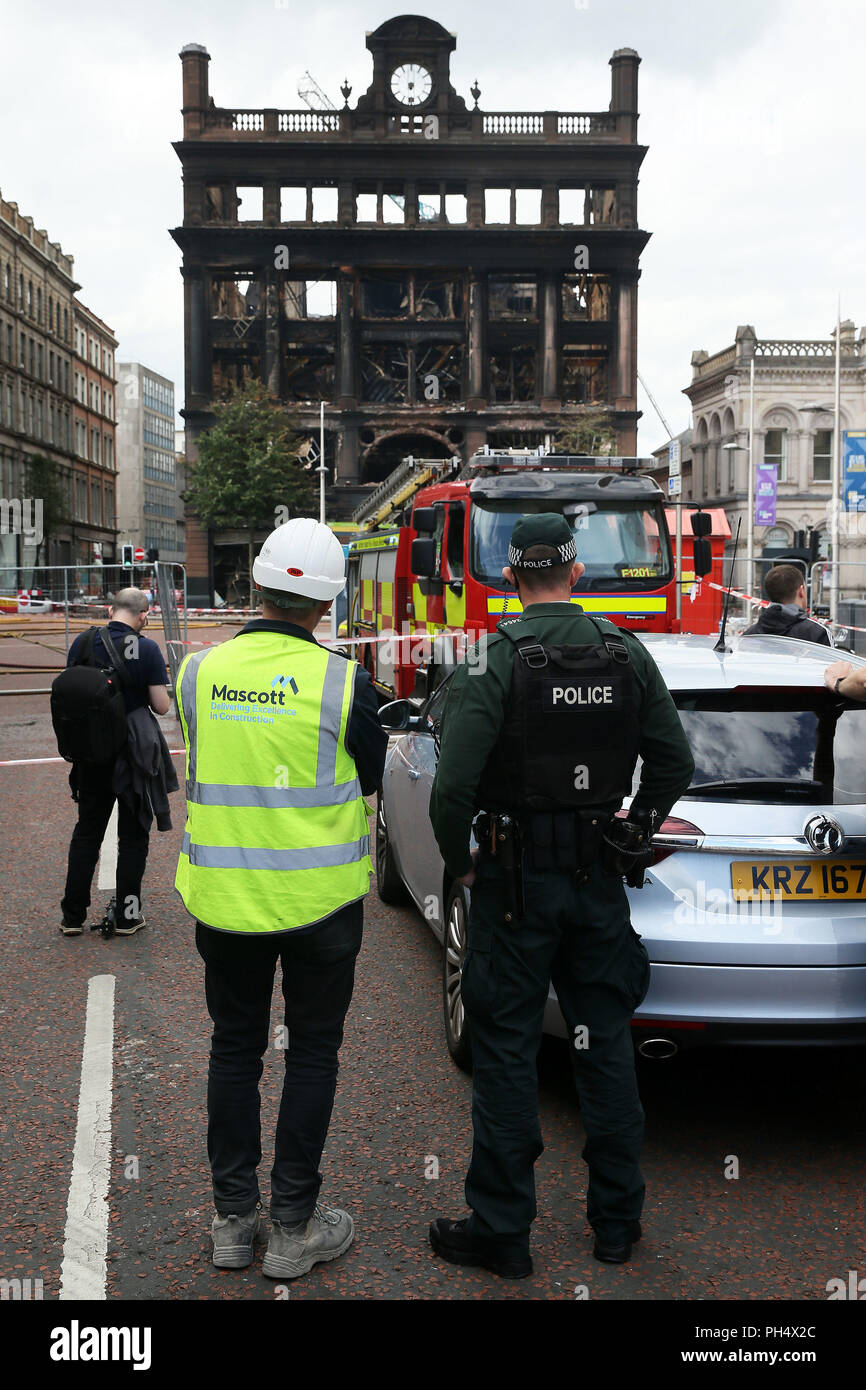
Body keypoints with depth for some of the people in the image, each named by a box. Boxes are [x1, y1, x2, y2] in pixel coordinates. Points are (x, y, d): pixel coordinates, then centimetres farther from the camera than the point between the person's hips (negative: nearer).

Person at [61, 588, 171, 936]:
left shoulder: (82, 643, -3)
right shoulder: (147, 649, -13)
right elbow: (161, 706, -13)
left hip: (91, 754, 3)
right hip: (133, 756, -3)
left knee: (86, 832, 15)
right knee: (133, 836, 9)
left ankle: (73, 916, 18)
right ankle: (127, 916, 13)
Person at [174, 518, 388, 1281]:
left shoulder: (200, 671, -5)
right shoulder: (342, 682, -15)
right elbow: (369, 776, 0)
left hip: (223, 895, 3)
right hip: (318, 897, -3)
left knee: (235, 1046, 17)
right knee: (312, 1052, 12)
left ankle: (233, 1216, 26)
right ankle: (295, 1226, 19)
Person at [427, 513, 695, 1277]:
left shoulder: (495, 662, -14)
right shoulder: (627, 654, 0)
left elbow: (454, 785, -21)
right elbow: (675, 763, 4)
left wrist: (459, 860, -5)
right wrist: (632, 836, 15)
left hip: (517, 877, -4)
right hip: (599, 877, 4)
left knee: (506, 1049, 6)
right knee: (606, 1041, 15)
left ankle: (502, 1229, 16)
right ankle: (617, 1220, 27)